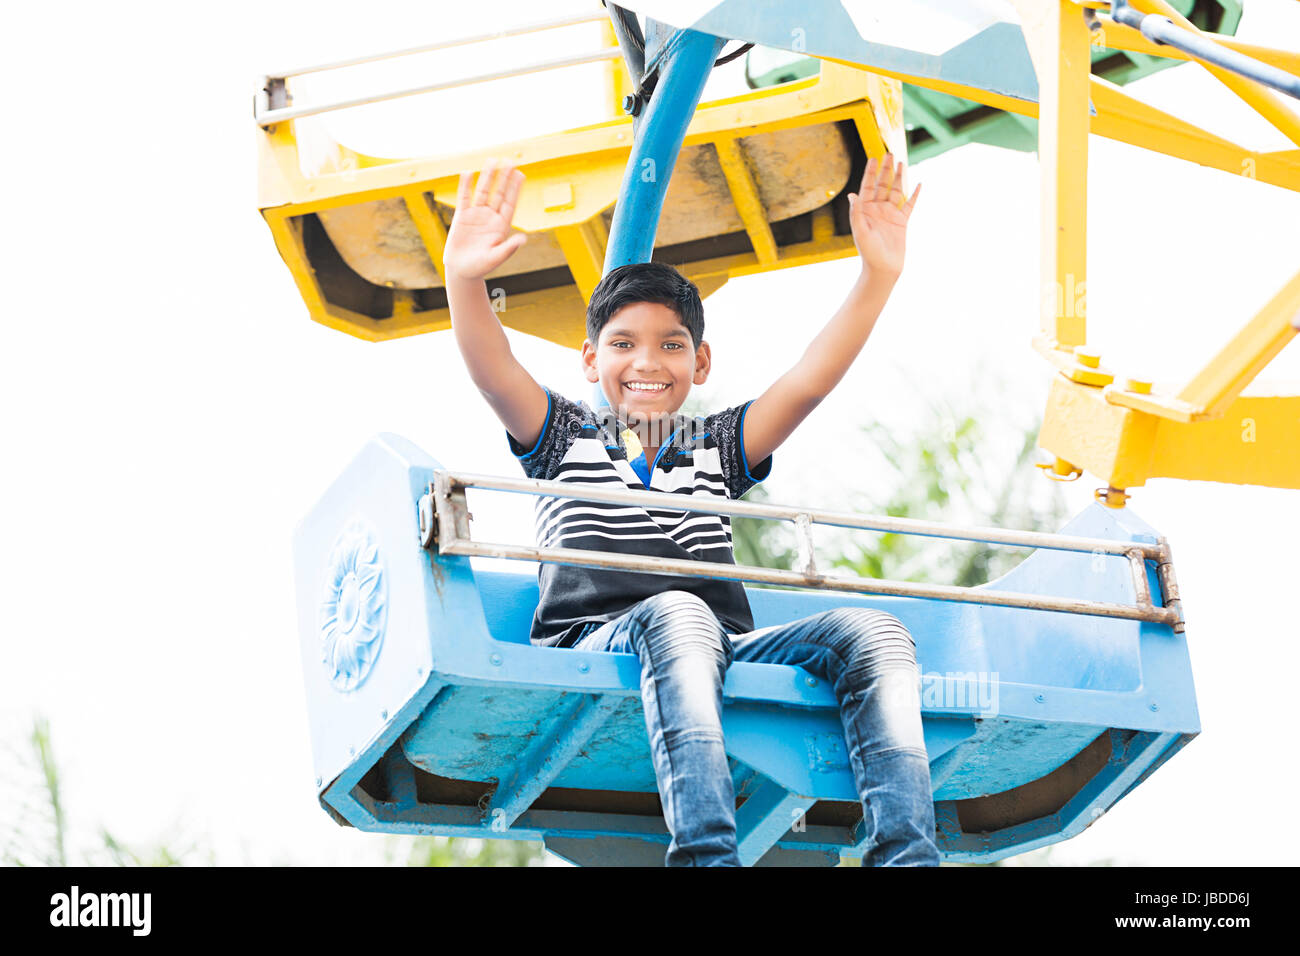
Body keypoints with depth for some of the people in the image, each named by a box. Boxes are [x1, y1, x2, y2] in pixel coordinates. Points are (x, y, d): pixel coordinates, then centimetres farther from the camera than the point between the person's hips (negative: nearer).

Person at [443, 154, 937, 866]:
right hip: (590, 649, -4)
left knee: (871, 632, -21)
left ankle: (904, 855, -38)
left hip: (720, 655, 4)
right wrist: (465, 280, -19)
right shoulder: (565, 438, 20)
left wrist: (878, 276, 0)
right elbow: (492, 372, 1)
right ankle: (707, 857, -54)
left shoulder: (719, 447, 27)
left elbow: (811, 380, 14)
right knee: (676, 612, -38)